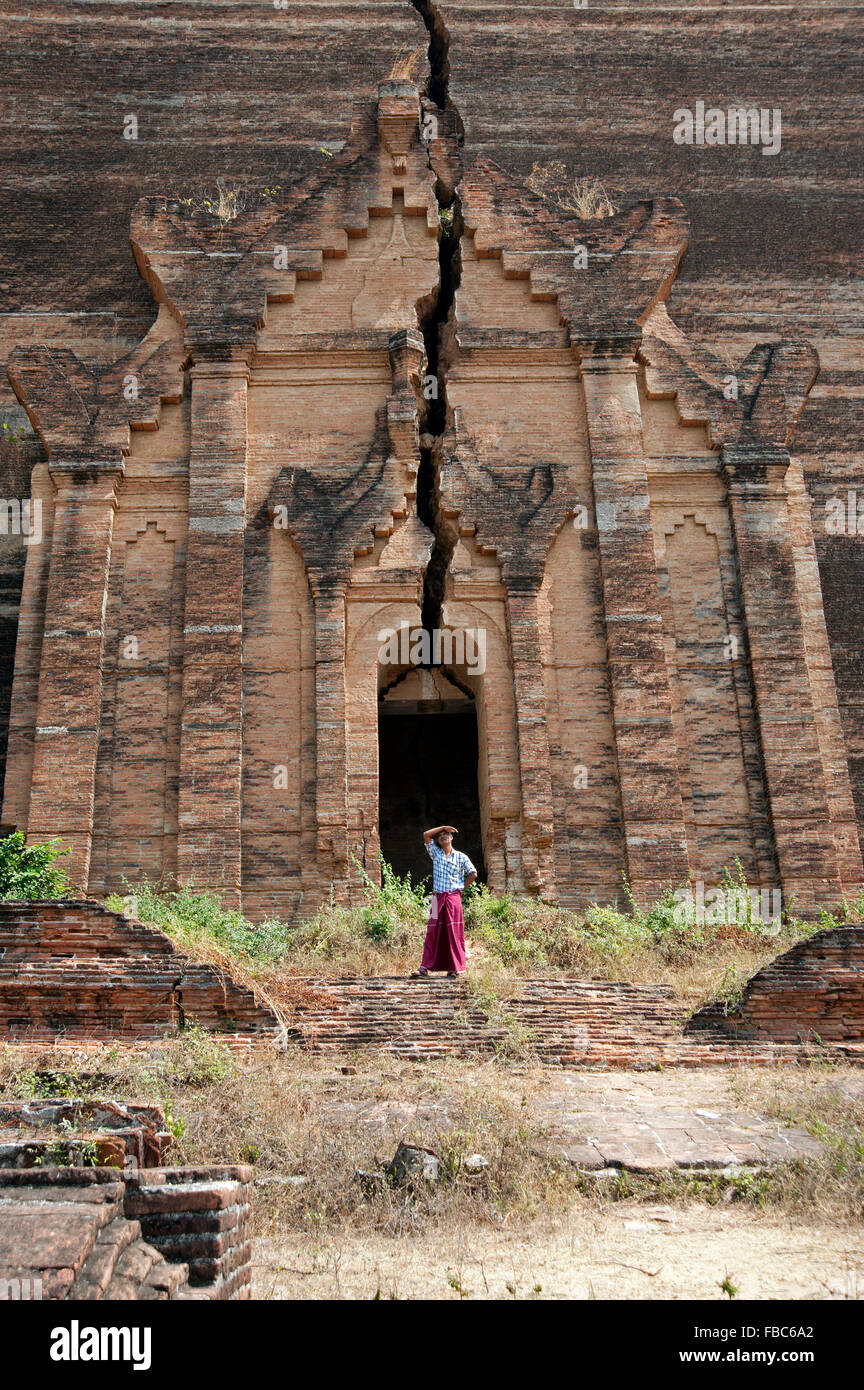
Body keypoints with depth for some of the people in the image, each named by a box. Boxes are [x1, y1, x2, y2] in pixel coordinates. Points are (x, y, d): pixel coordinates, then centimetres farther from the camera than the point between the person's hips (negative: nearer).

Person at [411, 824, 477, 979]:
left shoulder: (461, 857, 8)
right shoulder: (436, 853, 13)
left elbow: (473, 874, 8)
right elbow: (426, 835, 4)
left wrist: (461, 888, 5)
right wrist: (443, 827, 8)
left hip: (453, 898, -2)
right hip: (438, 898, 2)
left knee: (454, 933, -2)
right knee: (432, 933, -2)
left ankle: (454, 969, 2)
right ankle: (425, 968, -4)